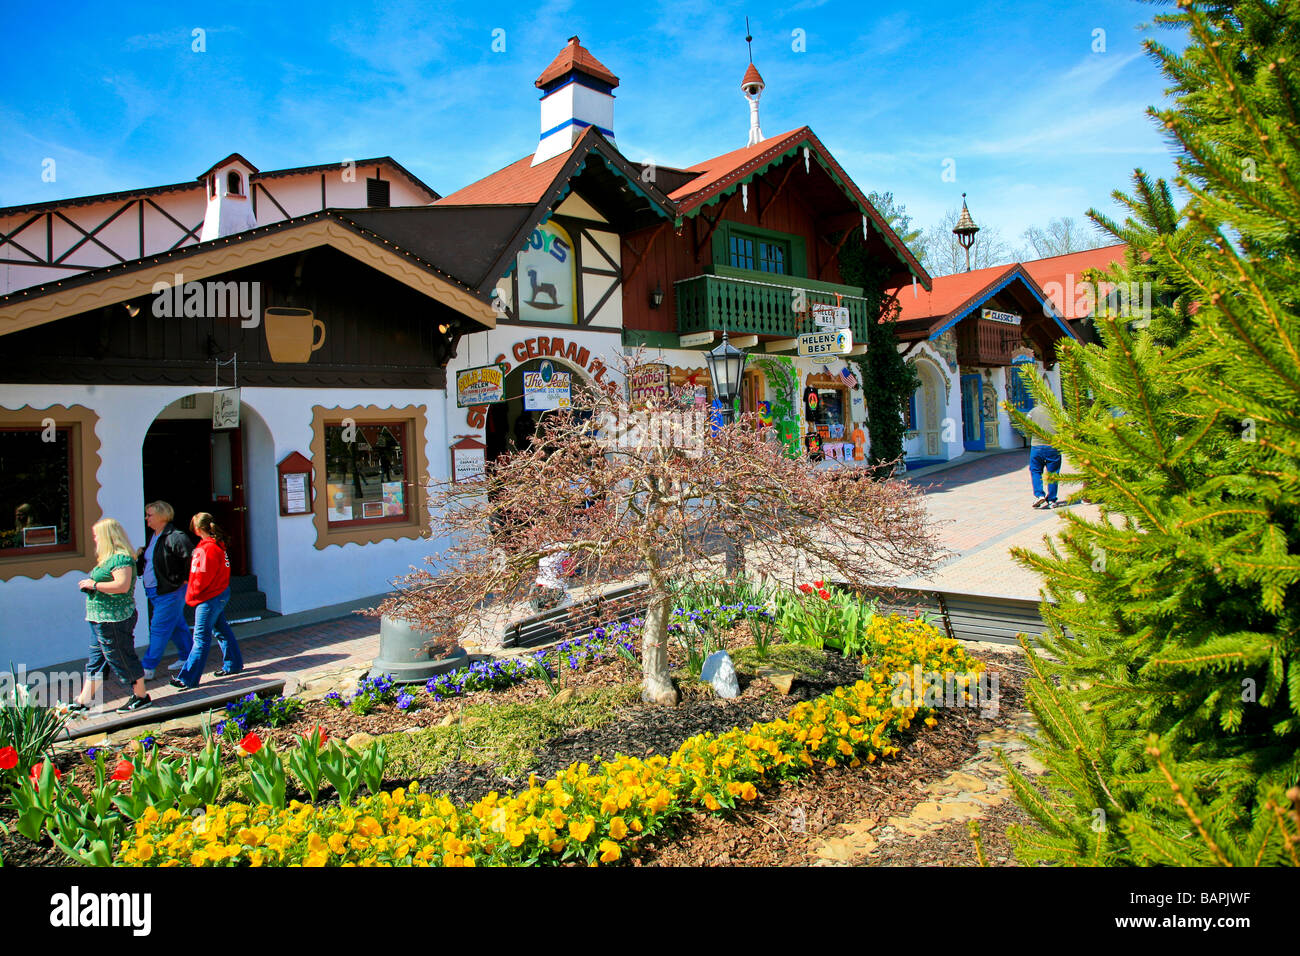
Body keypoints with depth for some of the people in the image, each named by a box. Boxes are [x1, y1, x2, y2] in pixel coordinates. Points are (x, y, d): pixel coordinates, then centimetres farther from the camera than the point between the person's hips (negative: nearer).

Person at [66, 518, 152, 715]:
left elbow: (123, 586, -26)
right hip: (101, 619, 11)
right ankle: (82, 702, 21)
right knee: (95, 661, 14)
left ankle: (141, 697, 10)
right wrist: (90, 585, 10)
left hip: (114, 619, -11)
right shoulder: (108, 558, 16)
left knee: (121, 658, -1)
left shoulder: (121, 558, -17)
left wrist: (95, 585, -18)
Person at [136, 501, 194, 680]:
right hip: (154, 591, 10)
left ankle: (147, 668, 3)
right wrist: (141, 553, 5)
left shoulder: (175, 537, -19)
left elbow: (191, 557, -23)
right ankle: (187, 658, 28)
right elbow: (149, 560, 25)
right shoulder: (154, 537, 12)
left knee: (159, 629, -3)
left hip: (170, 592, -9)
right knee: (177, 626, 17)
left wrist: (186, 579, -17)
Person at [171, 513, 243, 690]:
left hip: (209, 599, -10)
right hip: (220, 594, 10)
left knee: (201, 638, -5)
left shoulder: (208, 548, -21)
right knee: (221, 630, 19)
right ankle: (233, 665, 29)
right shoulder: (217, 544, 9)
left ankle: (188, 679, -1)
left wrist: (190, 596, -5)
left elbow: (202, 578, -20)